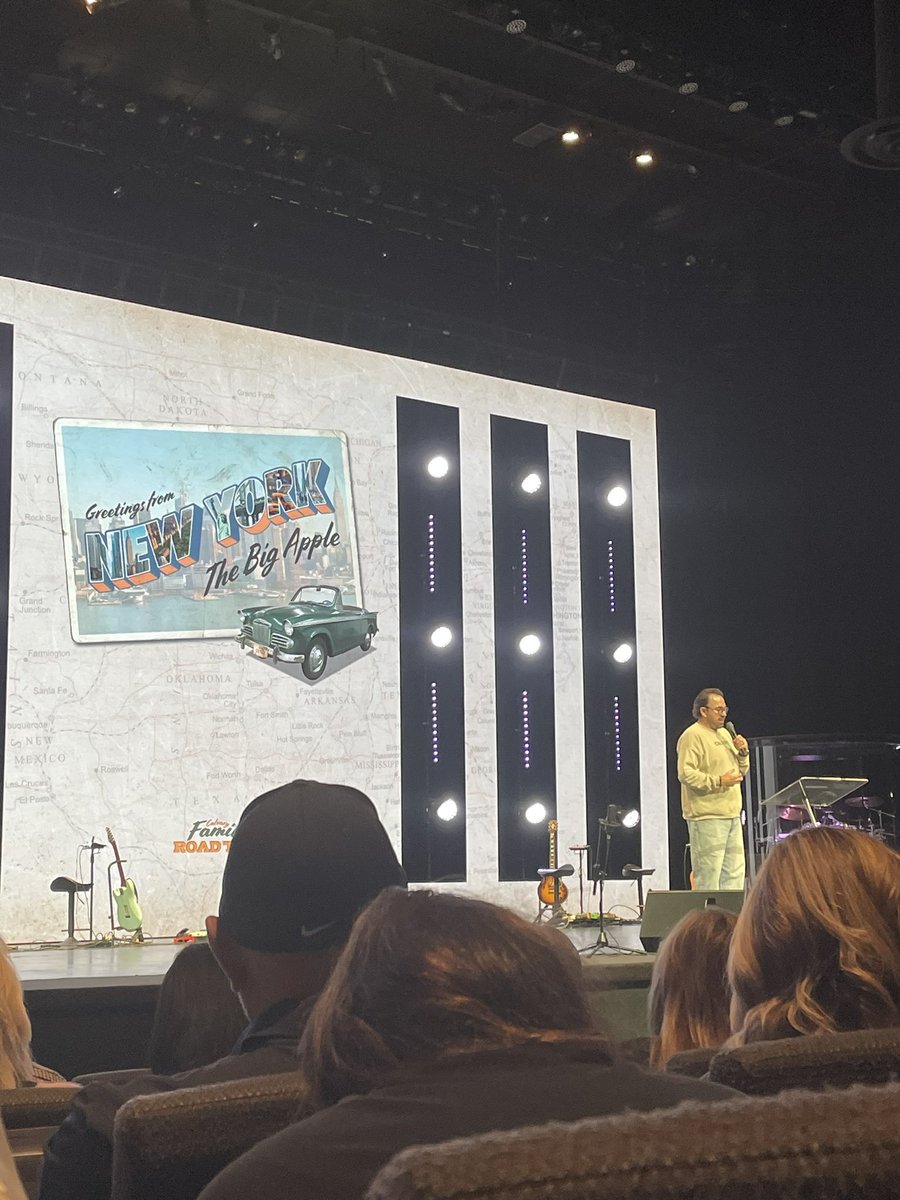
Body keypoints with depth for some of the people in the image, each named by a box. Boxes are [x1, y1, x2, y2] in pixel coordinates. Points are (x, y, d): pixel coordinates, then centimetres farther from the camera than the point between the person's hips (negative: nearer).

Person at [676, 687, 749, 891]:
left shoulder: (724, 734, 20)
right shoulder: (692, 736, -9)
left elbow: (741, 771, 25)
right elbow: (685, 774, -20)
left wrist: (743, 753, 5)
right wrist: (718, 781, -21)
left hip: (732, 815, 9)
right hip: (707, 816, -9)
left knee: (734, 873, 11)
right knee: (708, 876, -9)